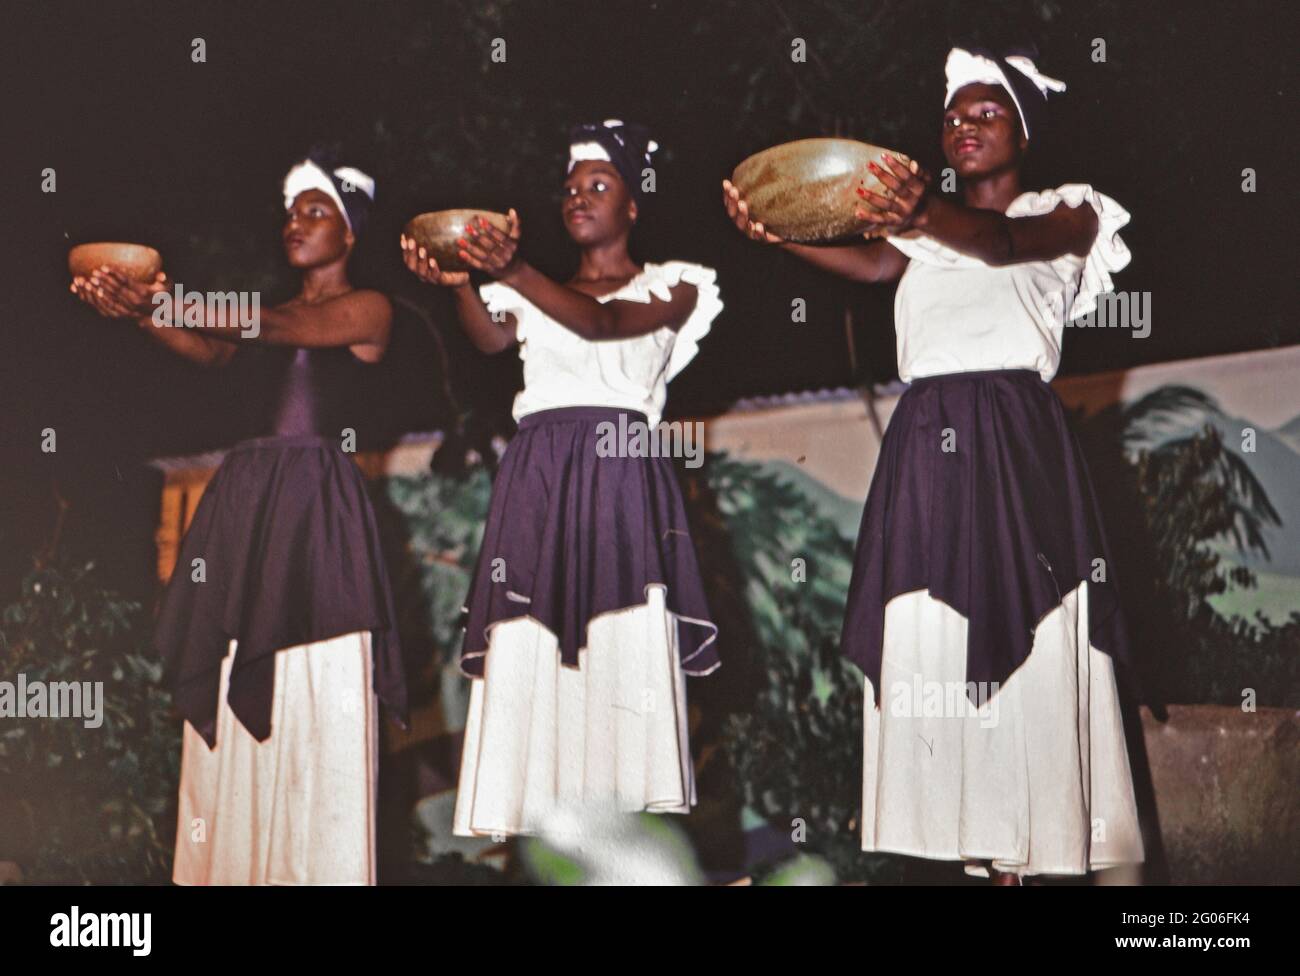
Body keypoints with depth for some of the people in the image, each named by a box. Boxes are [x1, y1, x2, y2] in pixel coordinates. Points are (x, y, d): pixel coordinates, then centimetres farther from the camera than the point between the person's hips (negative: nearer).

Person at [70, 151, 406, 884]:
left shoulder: (369, 309, 4)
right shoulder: (272, 307, 23)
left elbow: (276, 329, -12)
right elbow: (214, 351, 3)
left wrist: (162, 299, -24)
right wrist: (139, 309, -17)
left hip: (318, 499, -6)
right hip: (247, 493, 6)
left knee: (318, 688, -10)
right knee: (238, 693, 1)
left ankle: (319, 868, -6)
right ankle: (238, 863, 4)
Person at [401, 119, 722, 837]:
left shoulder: (670, 286, 13)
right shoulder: (533, 294, 24)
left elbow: (601, 321, -7)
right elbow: (492, 339, 2)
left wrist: (514, 273, -23)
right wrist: (459, 283, -20)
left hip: (620, 468, -3)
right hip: (535, 474, 3)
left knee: (627, 642, -15)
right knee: (523, 651, -9)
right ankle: (515, 820, -13)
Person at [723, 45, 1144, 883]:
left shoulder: (1064, 210, 8)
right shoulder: (926, 223, 22)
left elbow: (1005, 242, -16)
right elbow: (876, 264, -1)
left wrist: (928, 217, -38)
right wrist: (774, 234, -20)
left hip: (1016, 438, -4)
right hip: (927, 438, 4)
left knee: (1021, 640, -8)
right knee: (927, 648, -3)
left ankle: (1022, 851, -6)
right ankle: (960, 841, -1)